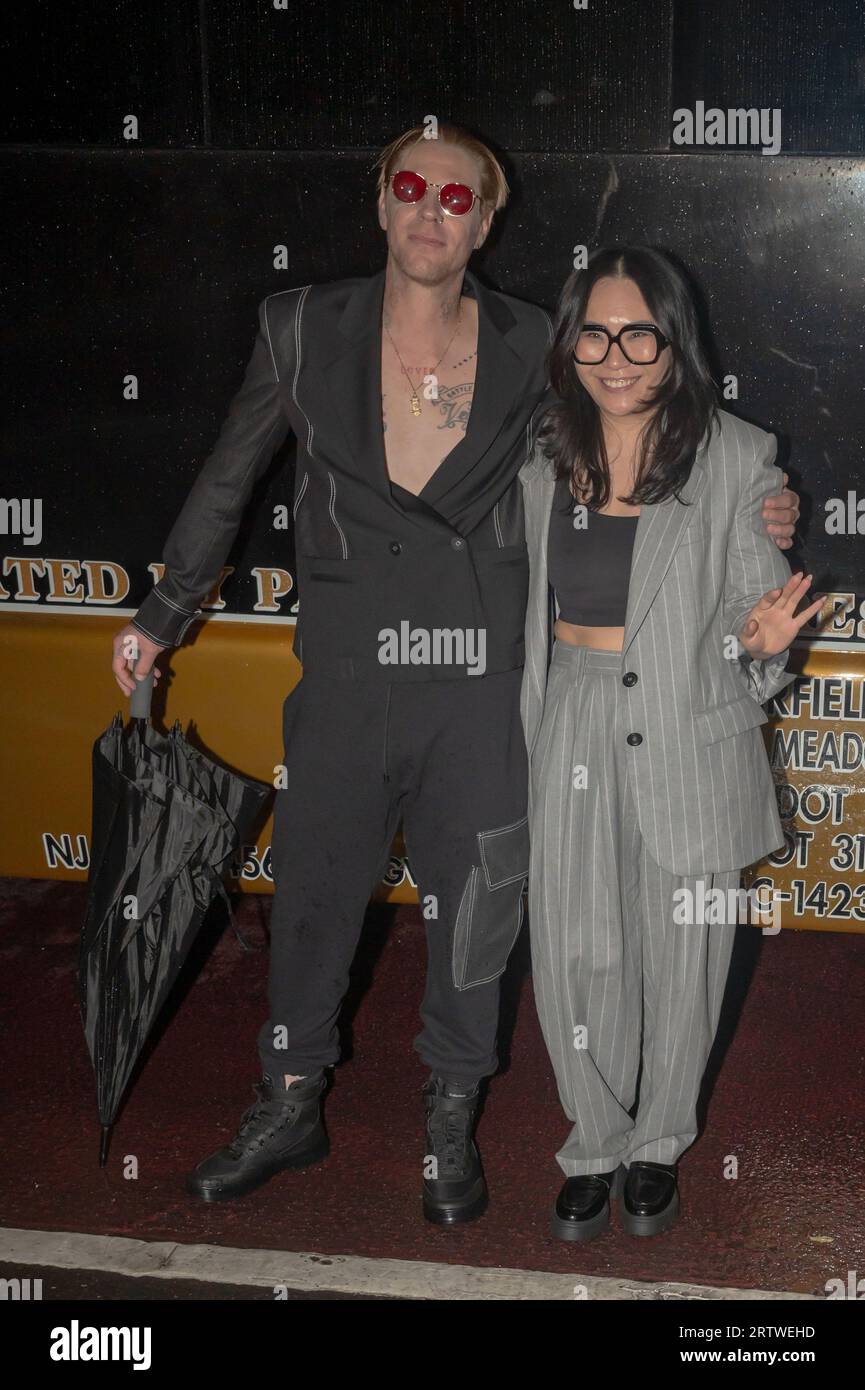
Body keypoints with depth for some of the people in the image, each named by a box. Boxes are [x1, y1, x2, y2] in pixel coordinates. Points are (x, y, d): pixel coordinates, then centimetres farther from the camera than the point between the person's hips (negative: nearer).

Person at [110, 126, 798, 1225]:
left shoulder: (529, 350, -1)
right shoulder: (304, 330, 0)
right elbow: (226, 482, 11)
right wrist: (162, 617, 17)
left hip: (479, 688, 0)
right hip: (345, 680, 1)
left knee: (471, 908, 11)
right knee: (311, 895, 14)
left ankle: (451, 1124, 34)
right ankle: (289, 1110, 36)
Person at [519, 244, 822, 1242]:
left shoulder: (737, 459, -7)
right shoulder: (545, 459, 2)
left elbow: (752, 620, -1)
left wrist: (763, 641, -23)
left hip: (689, 741, -2)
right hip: (575, 737, 2)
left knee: (679, 963, 11)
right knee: (572, 962, 6)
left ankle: (658, 1145, 36)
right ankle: (595, 1144, 30)